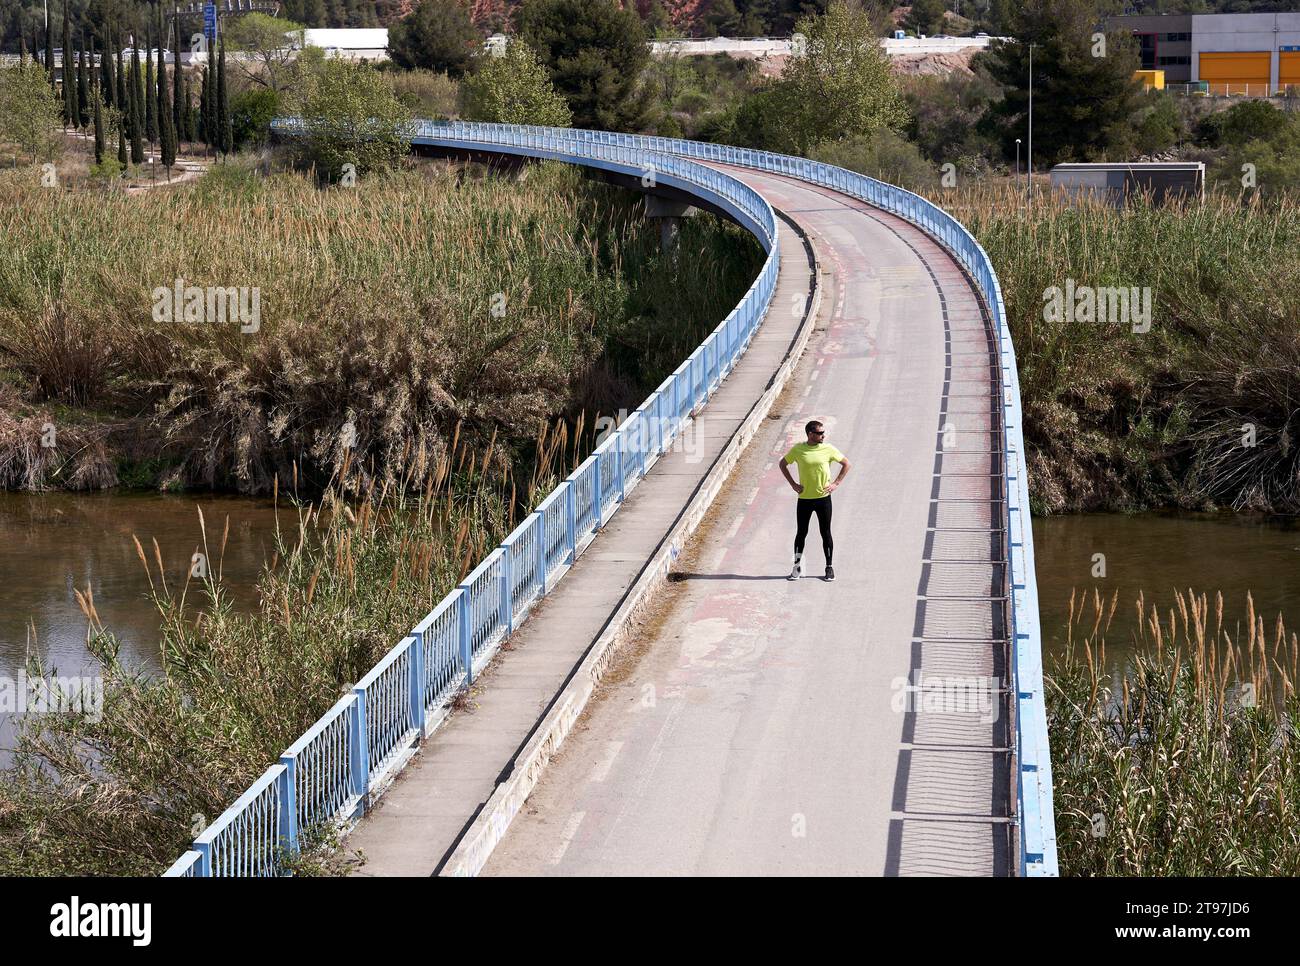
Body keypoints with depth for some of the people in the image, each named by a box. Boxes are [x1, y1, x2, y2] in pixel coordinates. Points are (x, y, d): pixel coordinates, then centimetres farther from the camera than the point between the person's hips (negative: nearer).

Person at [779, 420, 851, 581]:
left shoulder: (828, 449, -5)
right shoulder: (798, 449, -5)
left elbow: (847, 464, 5)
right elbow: (783, 464, 10)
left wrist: (836, 484, -3)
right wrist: (793, 484, 2)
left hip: (823, 498, 0)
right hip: (804, 499, 0)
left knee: (826, 533, 6)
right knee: (801, 533, 6)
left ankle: (829, 567, 17)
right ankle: (798, 567, 18)